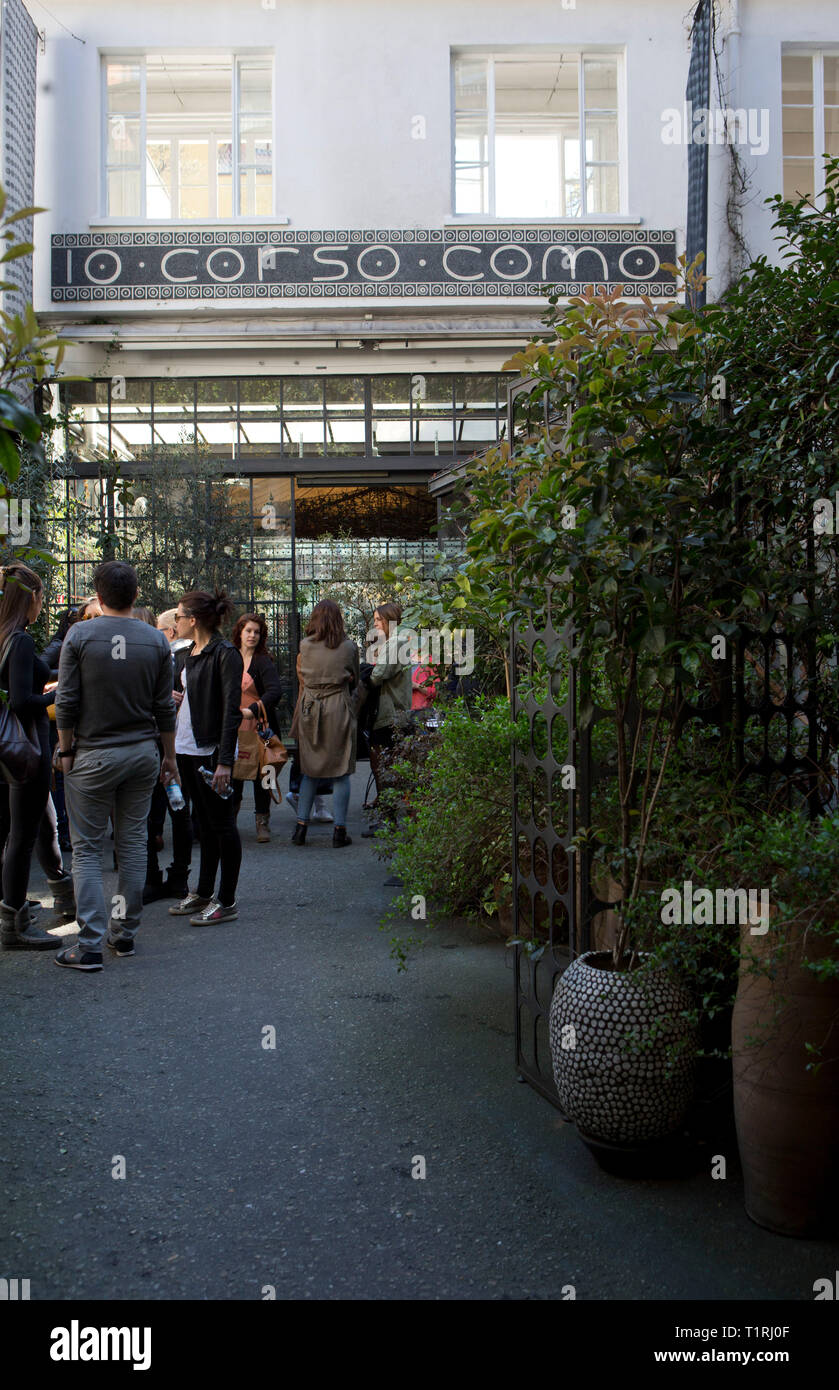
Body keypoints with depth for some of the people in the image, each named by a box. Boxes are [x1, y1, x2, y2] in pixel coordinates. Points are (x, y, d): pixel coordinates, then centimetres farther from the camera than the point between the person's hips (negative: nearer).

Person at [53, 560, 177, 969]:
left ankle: (90, 944, 1)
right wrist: (169, 755, 13)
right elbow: (164, 707, 3)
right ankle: (125, 933, 20)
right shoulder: (156, 640, 1)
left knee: (87, 848, 3)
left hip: (93, 756, -3)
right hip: (142, 753, 3)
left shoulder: (79, 635, -8)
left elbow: (66, 703, -8)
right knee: (133, 843, 11)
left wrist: (66, 751, 4)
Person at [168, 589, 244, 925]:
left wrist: (224, 760, -21)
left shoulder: (225, 654, -13)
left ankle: (226, 901, 7)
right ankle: (204, 893, 25)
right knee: (204, 823, 16)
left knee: (221, 823, 0)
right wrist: (171, 697, -3)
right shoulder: (183, 655, 13)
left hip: (211, 750, -8)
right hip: (186, 747, 8)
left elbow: (231, 710, -17)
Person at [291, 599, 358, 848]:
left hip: (310, 711, 2)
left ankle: (301, 826, 11)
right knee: (340, 773, 3)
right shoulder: (349, 647, -2)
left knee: (310, 771, 13)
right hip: (339, 711, -2)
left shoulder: (305, 646, 0)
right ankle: (339, 831, 3)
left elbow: (303, 678, 10)